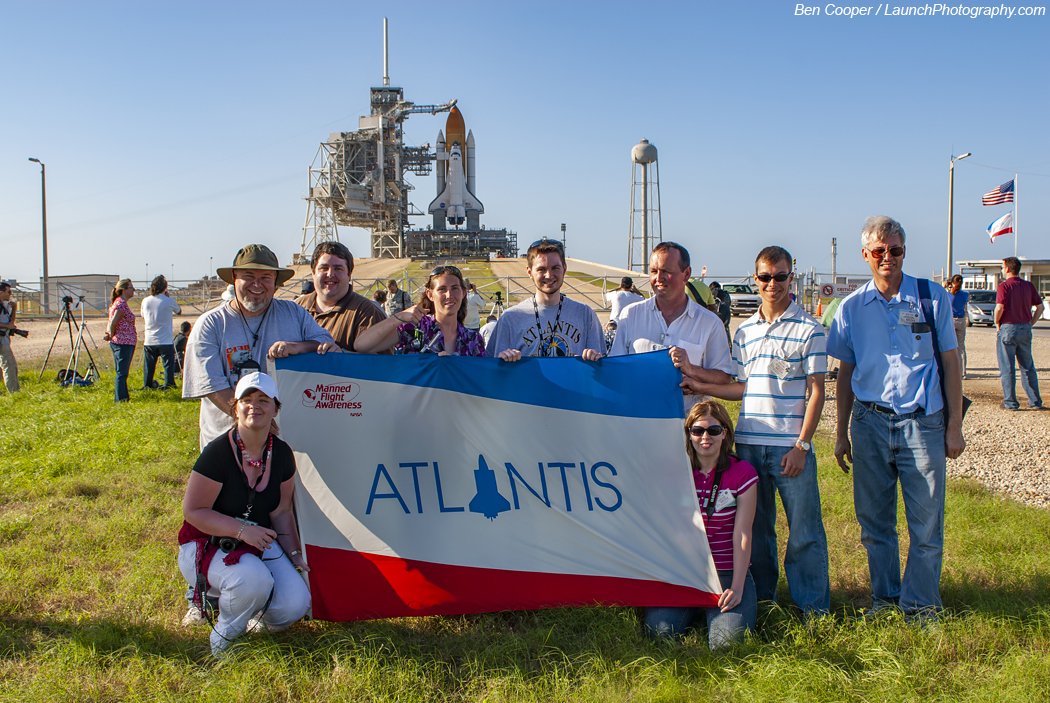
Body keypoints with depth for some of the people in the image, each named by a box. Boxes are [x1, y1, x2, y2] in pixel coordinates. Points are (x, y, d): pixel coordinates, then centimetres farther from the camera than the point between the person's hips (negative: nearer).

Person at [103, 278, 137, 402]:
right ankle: (120, 398, -3)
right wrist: (111, 336, -4)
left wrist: (108, 334, 1)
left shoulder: (119, 302, 15)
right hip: (124, 343, -10)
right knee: (122, 372, -6)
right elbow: (113, 323, -18)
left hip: (120, 342, 10)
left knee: (122, 372, 14)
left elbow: (111, 323, 14)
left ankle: (123, 397, 20)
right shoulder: (121, 304, -15)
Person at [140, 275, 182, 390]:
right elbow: (179, 312, 10)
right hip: (166, 341, -4)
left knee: (149, 367, 11)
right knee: (168, 364, 2)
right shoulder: (169, 301, -9)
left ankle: (147, 385, 16)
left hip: (149, 341, 4)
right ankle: (168, 384, -3)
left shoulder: (145, 301, 3)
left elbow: (143, 317, 17)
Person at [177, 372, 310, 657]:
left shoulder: (282, 454, -1)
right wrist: (242, 530, -26)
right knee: (254, 579, -36)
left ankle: (255, 616, 17)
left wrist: (294, 552, -2)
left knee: (295, 604, -19)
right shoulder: (218, 452, -18)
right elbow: (192, 511, -16)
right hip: (208, 545, -5)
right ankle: (223, 638, -4)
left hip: (261, 542, 5)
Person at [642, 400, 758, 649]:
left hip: (727, 573, -1)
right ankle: (693, 609, 11)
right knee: (660, 630, -22)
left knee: (727, 641, -22)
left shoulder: (742, 473, -3)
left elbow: (742, 535, -7)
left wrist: (737, 587, -13)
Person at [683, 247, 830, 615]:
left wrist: (802, 445, -10)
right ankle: (761, 597, 26)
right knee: (756, 527, 13)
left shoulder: (809, 328, -2)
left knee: (804, 530, 0)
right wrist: (700, 386, 3)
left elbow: (816, 391, -4)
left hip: (790, 446, -4)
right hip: (748, 444, 4)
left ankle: (815, 609, 12)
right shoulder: (744, 331, 12)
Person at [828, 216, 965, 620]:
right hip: (870, 423, 2)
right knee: (874, 522, 10)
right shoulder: (851, 308, 6)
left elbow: (950, 363, 4)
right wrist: (841, 434, 12)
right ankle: (884, 596, 27)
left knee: (926, 524, 1)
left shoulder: (933, 298, 1)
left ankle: (919, 606, 16)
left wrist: (954, 427, 0)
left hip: (921, 422, -2)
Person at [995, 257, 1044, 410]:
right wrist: (1030, 323, 11)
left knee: (1007, 368, 3)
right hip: (1025, 329, 5)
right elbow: (1040, 307, 7)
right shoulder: (1029, 286, 7)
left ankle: (1010, 402, 4)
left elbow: (1000, 307, -22)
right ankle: (1035, 401, 16)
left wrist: (997, 323, -6)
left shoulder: (1004, 286, -10)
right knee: (1028, 367, 14)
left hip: (1007, 328, -5)